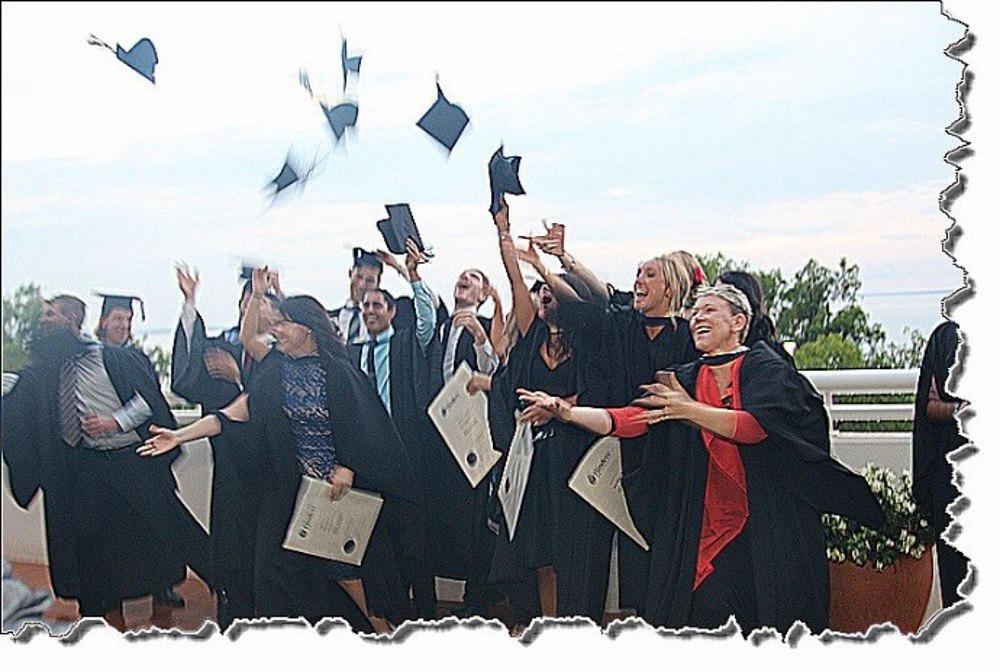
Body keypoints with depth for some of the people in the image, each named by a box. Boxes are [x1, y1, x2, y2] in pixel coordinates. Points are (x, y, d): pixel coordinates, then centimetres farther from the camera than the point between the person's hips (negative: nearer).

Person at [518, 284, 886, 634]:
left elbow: (755, 425, -20)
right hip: (708, 527, 3)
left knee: (776, 626, -2)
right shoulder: (685, 379, 11)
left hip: (770, 528, -3)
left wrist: (690, 411, -29)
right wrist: (569, 412, -14)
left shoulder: (768, 369, -2)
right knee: (704, 616, -5)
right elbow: (633, 418, -2)